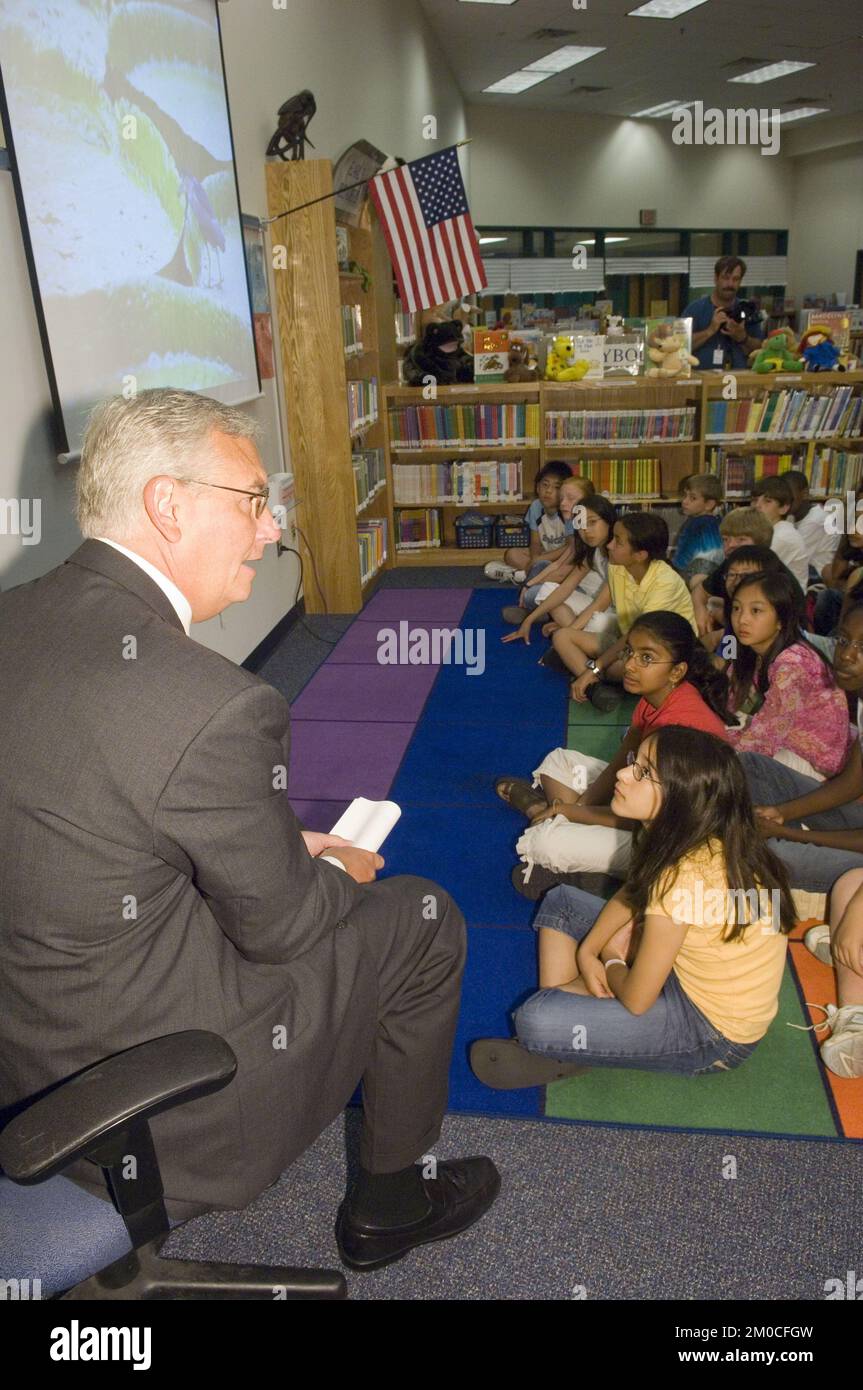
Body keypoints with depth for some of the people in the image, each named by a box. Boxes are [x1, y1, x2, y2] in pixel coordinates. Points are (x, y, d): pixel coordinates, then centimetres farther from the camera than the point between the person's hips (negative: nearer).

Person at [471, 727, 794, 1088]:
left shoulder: (685, 879, -34)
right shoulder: (696, 837, -8)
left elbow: (636, 1000, -25)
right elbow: (630, 895, 10)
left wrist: (611, 960, -3)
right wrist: (588, 951, -4)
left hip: (714, 1032, -9)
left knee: (535, 1023, -28)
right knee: (561, 900, 14)